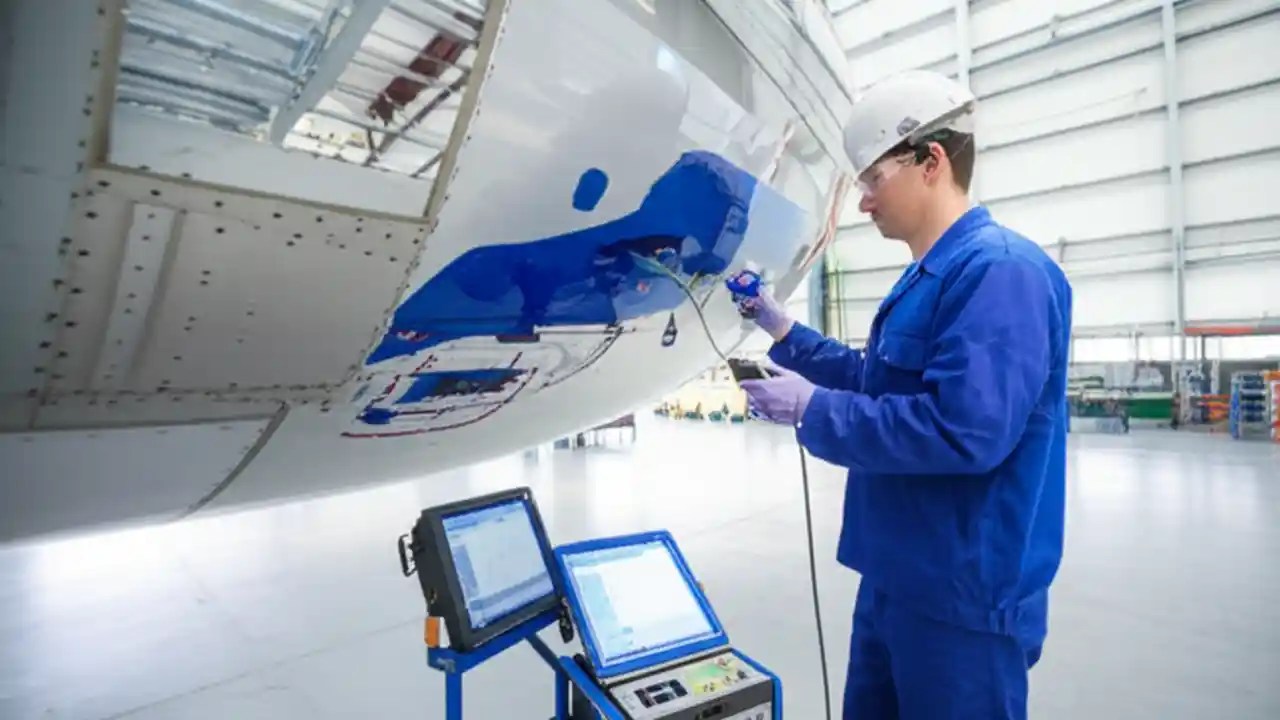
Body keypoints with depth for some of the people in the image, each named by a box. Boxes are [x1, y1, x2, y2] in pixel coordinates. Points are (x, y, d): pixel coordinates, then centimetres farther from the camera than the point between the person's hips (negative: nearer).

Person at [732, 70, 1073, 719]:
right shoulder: (924, 279, 11)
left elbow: (964, 431, -32)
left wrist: (812, 409, -21)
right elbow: (877, 382, 20)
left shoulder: (1001, 269, -21)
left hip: (963, 595, -10)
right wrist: (781, 330, 13)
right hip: (897, 578, 10)